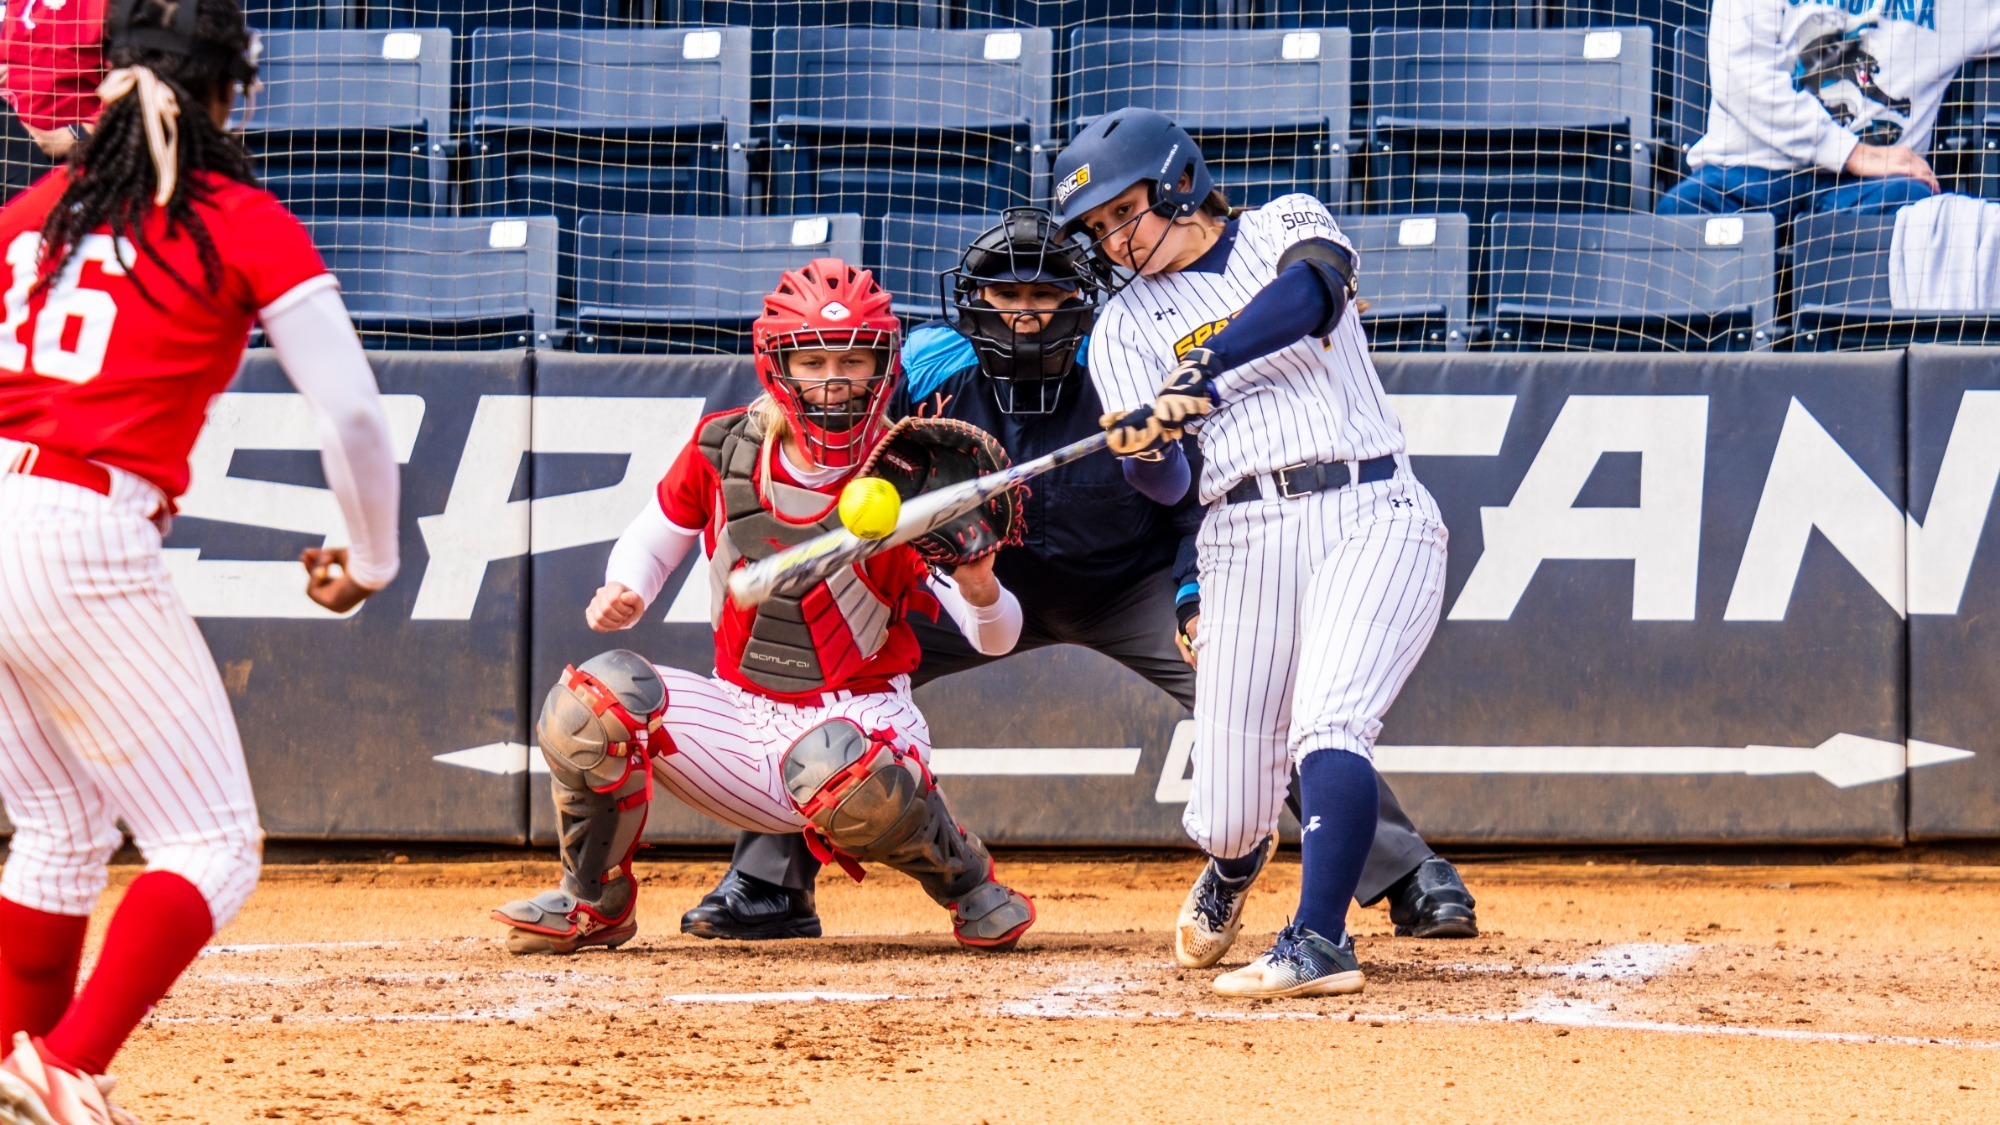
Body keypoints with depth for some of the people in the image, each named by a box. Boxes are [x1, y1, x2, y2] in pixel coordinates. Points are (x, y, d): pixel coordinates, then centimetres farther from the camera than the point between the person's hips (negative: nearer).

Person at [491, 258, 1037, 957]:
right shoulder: (722, 450, -4)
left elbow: (996, 638, -16)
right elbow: (655, 536, 13)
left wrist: (978, 586, -40)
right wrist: (623, 595, -10)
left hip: (859, 718, -4)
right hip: (742, 718, 4)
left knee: (836, 768, -40)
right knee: (593, 698, -19)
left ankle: (969, 884, -7)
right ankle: (594, 905, 5)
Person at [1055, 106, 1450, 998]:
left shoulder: (1285, 226, 9)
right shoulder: (1126, 324, 13)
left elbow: (1312, 290, -17)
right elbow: (1163, 483, -1)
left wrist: (1199, 373, -26)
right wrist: (1142, 444, -25)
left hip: (1372, 517, -3)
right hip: (1244, 542, 3)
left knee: (1329, 726, -26)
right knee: (1227, 814, 2)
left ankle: (1320, 941, -28)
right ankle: (1234, 859, 37)